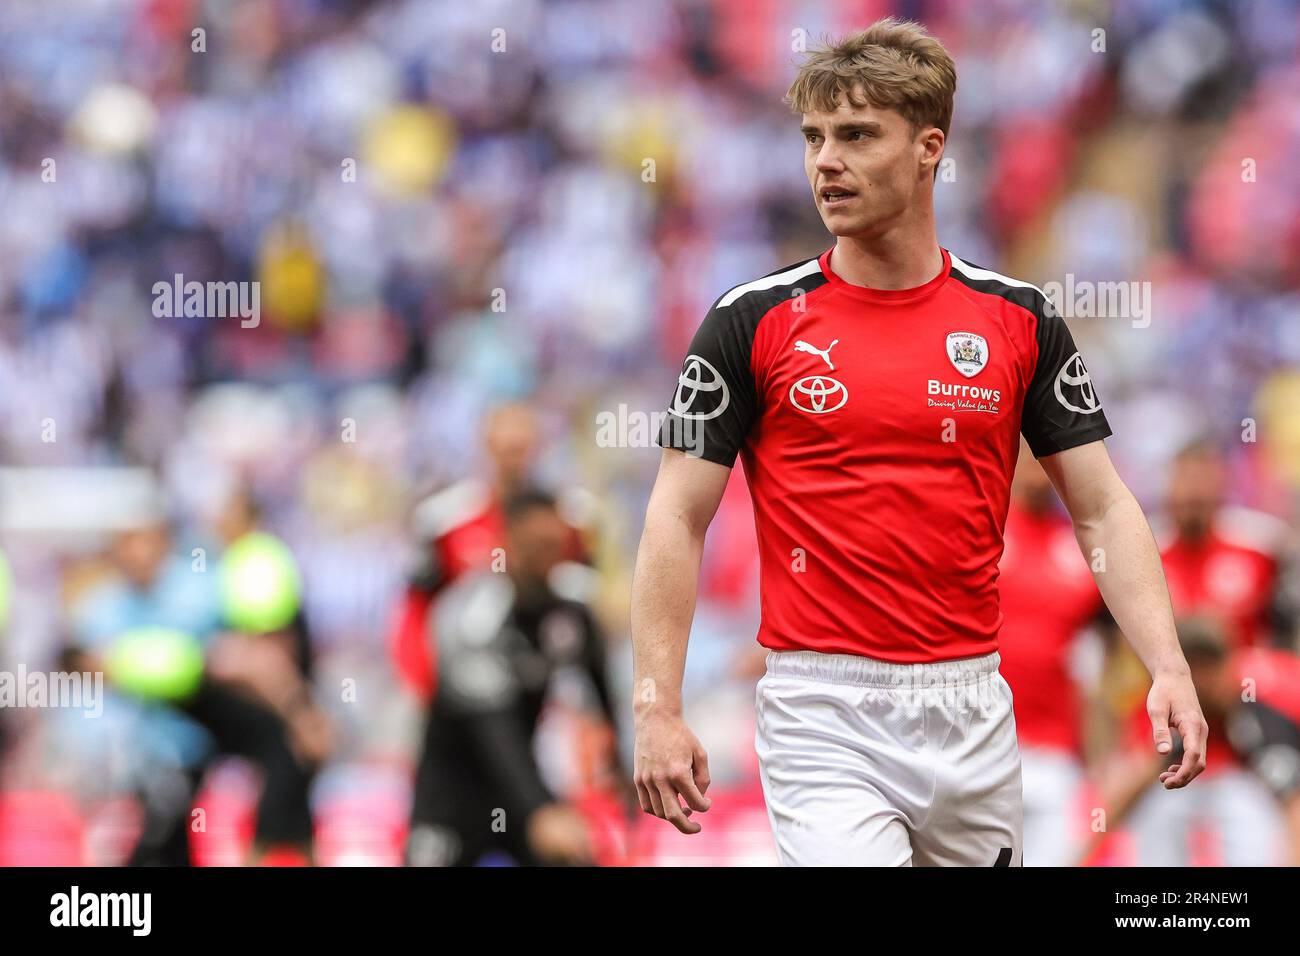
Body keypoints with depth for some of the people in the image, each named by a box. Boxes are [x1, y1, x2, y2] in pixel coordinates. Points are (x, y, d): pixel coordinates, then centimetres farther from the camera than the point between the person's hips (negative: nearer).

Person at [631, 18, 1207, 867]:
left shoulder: (1017, 320, 5)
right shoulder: (755, 321, -1)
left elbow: (1103, 508, 6)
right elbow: (678, 519, 0)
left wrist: (1169, 669, -8)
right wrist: (658, 709, -9)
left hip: (971, 710, 3)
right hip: (824, 713, -3)